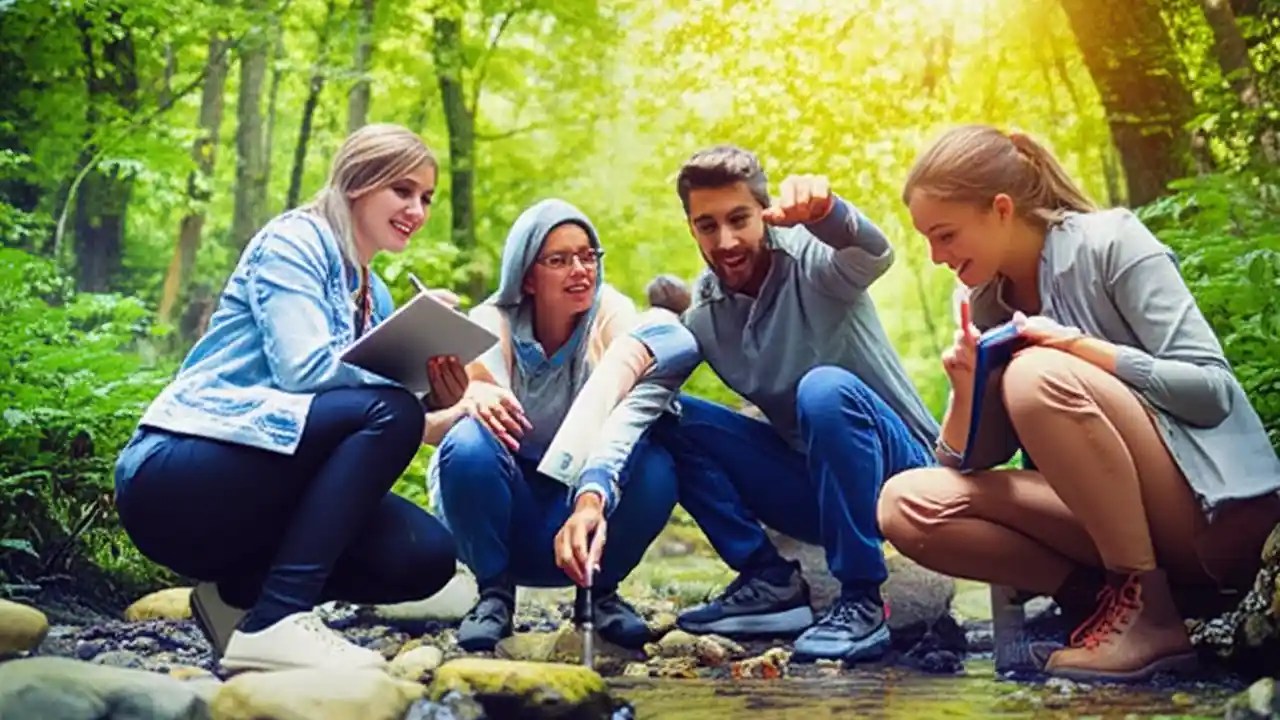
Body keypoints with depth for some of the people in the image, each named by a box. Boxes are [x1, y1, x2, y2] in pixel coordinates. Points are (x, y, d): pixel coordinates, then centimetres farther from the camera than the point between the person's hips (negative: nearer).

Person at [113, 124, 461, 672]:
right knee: (388, 410, -26)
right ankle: (275, 622, -27)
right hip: (175, 474, -8)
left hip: (258, 490, 8)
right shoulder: (293, 240, -4)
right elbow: (304, 370, -21)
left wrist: (444, 405, -8)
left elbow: (376, 435, 10)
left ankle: (239, 591, 4)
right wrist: (413, 368, -11)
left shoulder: (375, 297, 18)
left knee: (427, 556, -9)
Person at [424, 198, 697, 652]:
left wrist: (591, 498, -52)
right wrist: (470, 399, -44)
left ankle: (600, 591, -1)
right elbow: (426, 424, -20)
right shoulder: (491, 327, -12)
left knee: (654, 470, -30)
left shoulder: (614, 317, -14)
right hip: (502, 519, 0)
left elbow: (629, 412, -33)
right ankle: (494, 592, -7)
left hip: (583, 507, 1)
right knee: (470, 443, -32)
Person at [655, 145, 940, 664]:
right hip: (812, 483, 5)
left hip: (900, 470, -5)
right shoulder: (698, 311, -2)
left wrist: (824, 210, -62)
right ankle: (772, 582, -6)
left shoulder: (810, 260, -15)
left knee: (825, 388, -35)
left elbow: (873, 254, -39)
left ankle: (861, 601, -24)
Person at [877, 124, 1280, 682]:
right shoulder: (982, 304, 8)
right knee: (907, 503, -10)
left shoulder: (1110, 242, -8)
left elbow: (1214, 388, -14)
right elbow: (967, 464, 7)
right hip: (1111, 516, 6)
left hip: (1216, 510, -6)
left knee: (1037, 375, -30)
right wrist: (966, 391, -13)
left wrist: (1082, 347, -21)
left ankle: (1148, 611, -21)